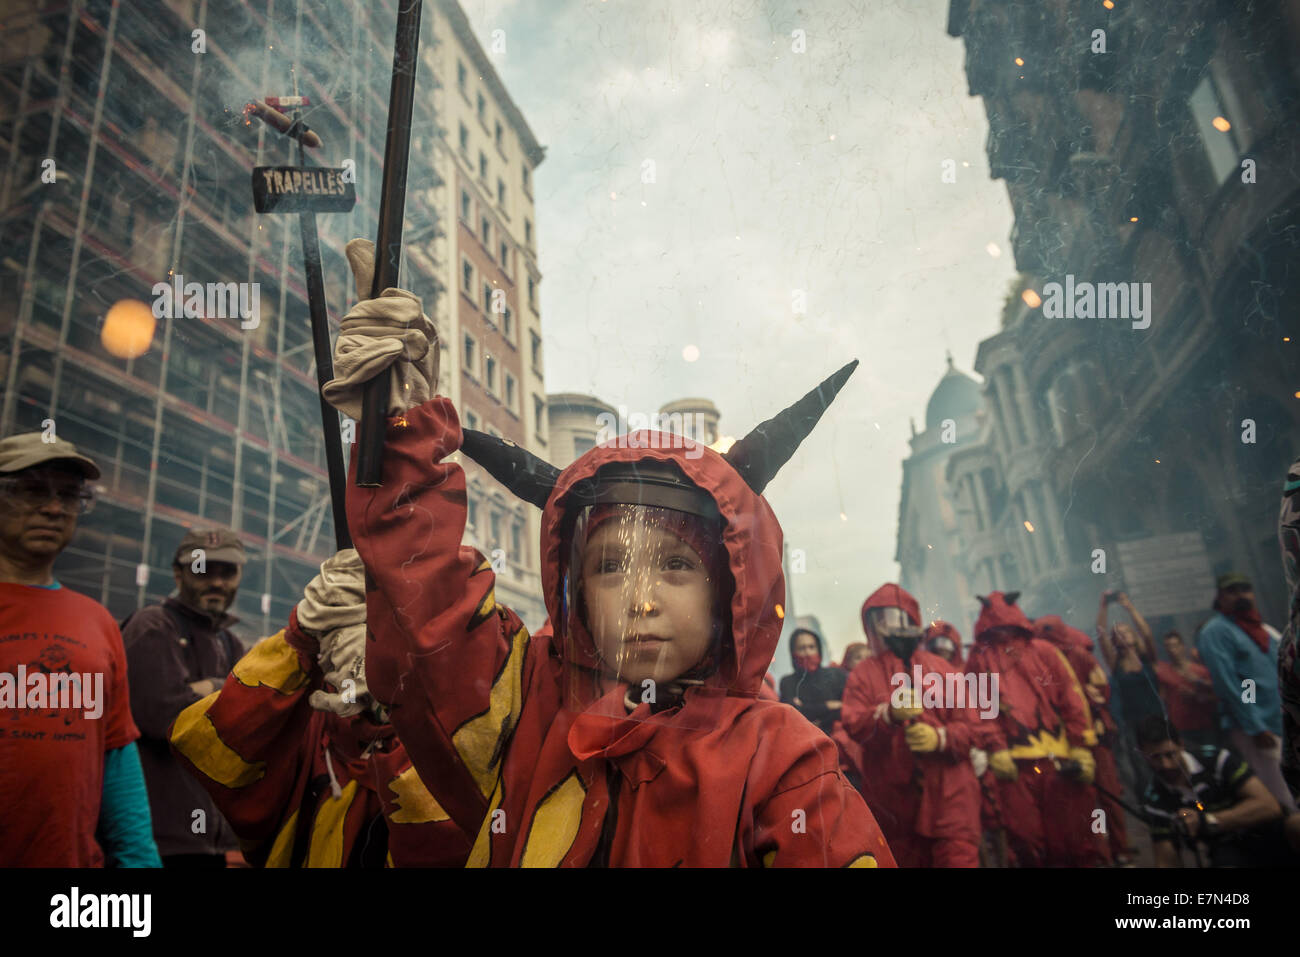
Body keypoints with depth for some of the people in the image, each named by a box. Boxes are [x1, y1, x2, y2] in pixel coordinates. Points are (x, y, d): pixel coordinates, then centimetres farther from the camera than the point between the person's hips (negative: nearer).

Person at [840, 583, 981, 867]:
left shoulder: (941, 668, 9)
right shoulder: (863, 675, 6)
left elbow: (970, 724, 5)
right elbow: (854, 726, -7)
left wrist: (940, 737, -15)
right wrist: (889, 713, -26)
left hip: (949, 793, 0)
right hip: (894, 798, 0)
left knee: (959, 858, -7)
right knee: (904, 859, 9)